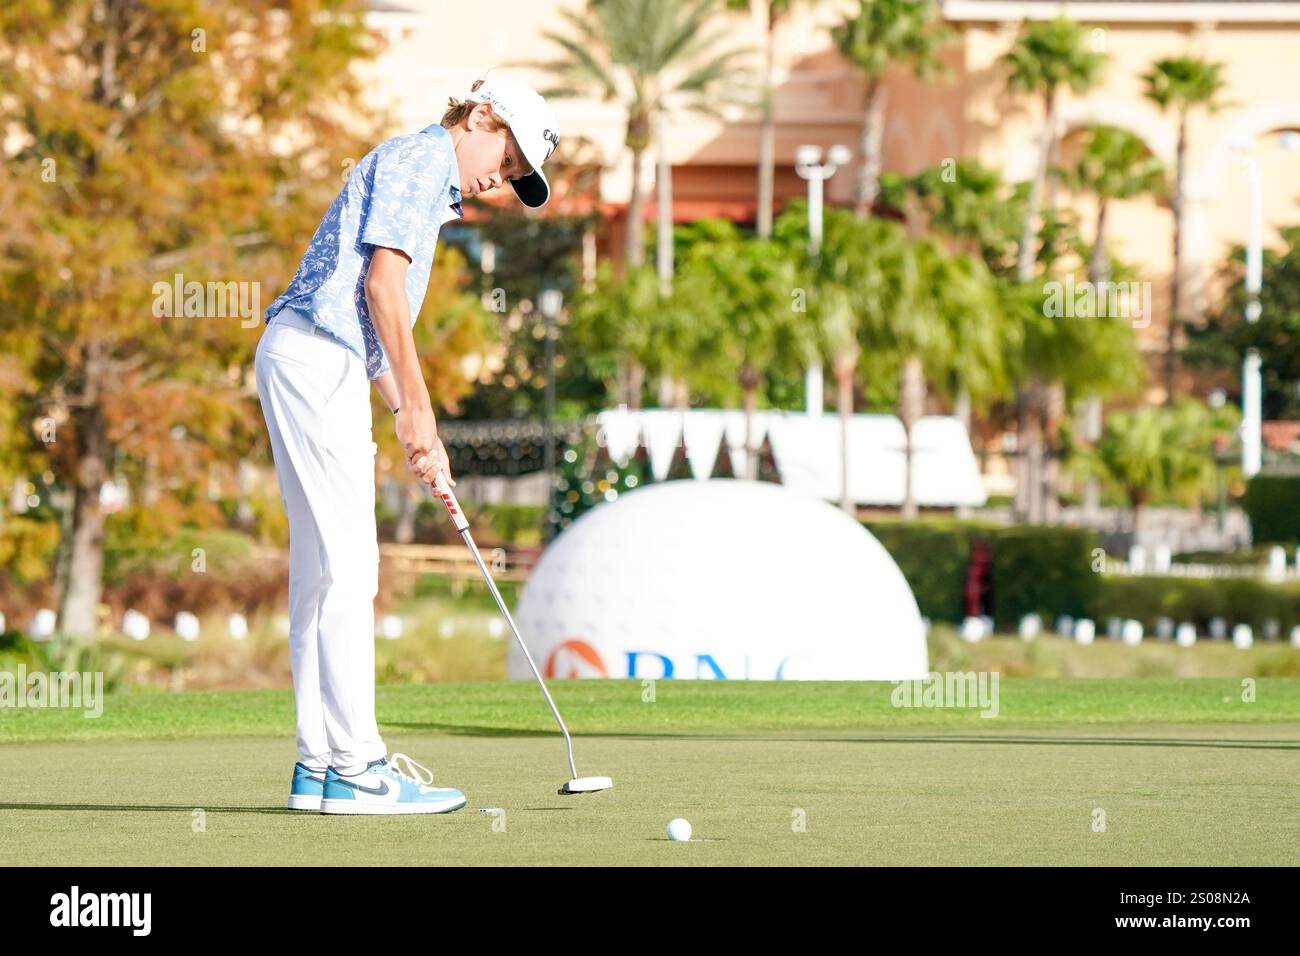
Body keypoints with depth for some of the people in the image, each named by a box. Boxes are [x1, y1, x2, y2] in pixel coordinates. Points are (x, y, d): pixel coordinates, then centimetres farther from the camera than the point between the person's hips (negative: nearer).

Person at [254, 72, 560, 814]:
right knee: (347, 565, -11)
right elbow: (382, 284, -13)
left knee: (324, 569, 8)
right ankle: (355, 767, -12)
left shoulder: (431, 190, 27)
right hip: (317, 357, -10)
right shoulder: (419, 156, -3)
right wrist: (417, 407, -11)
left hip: (320, 362, 10)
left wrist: (414, 421, 19)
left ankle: (321, 766, 8)